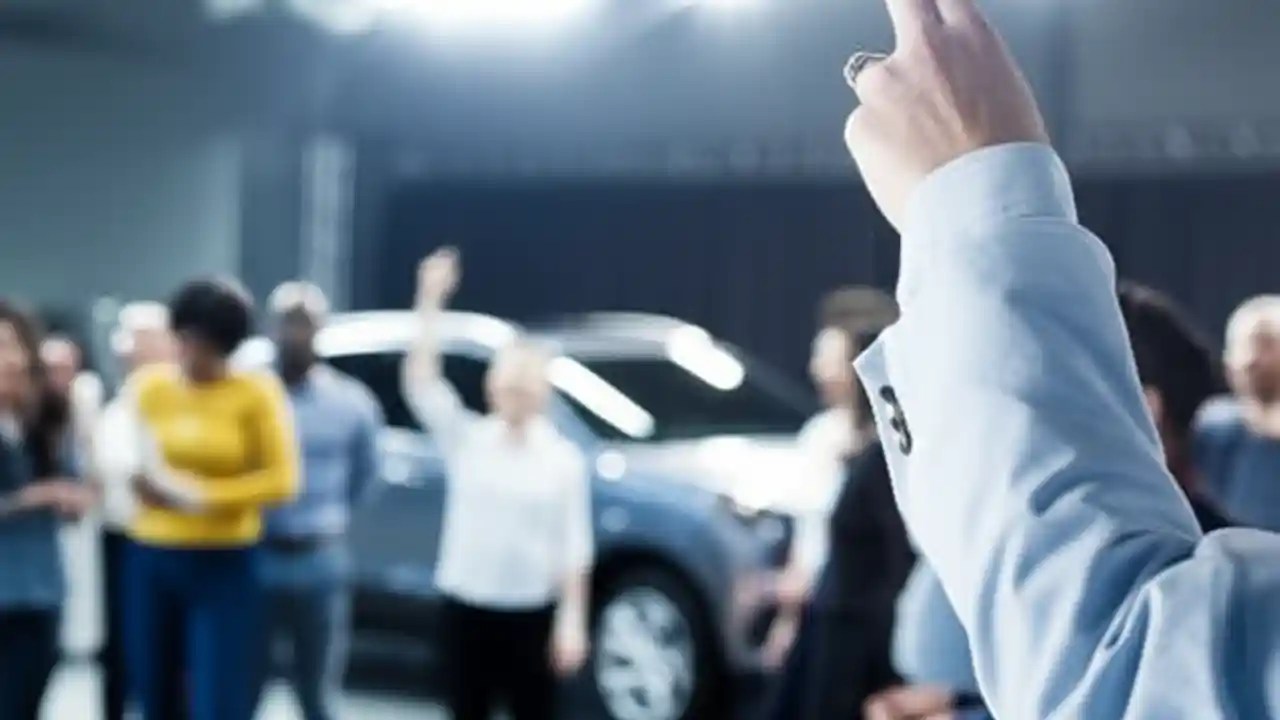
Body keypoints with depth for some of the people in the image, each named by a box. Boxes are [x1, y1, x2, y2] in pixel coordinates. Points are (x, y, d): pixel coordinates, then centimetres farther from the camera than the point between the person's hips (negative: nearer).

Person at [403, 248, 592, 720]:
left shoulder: (565, 460, 0)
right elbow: (420, 382, -10)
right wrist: (431, 301, -17)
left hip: (532, 612, -1)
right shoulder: (466, 440, 1)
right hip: (467, 606, 1)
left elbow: (575, 545, -2)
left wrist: (573, 618, -9)